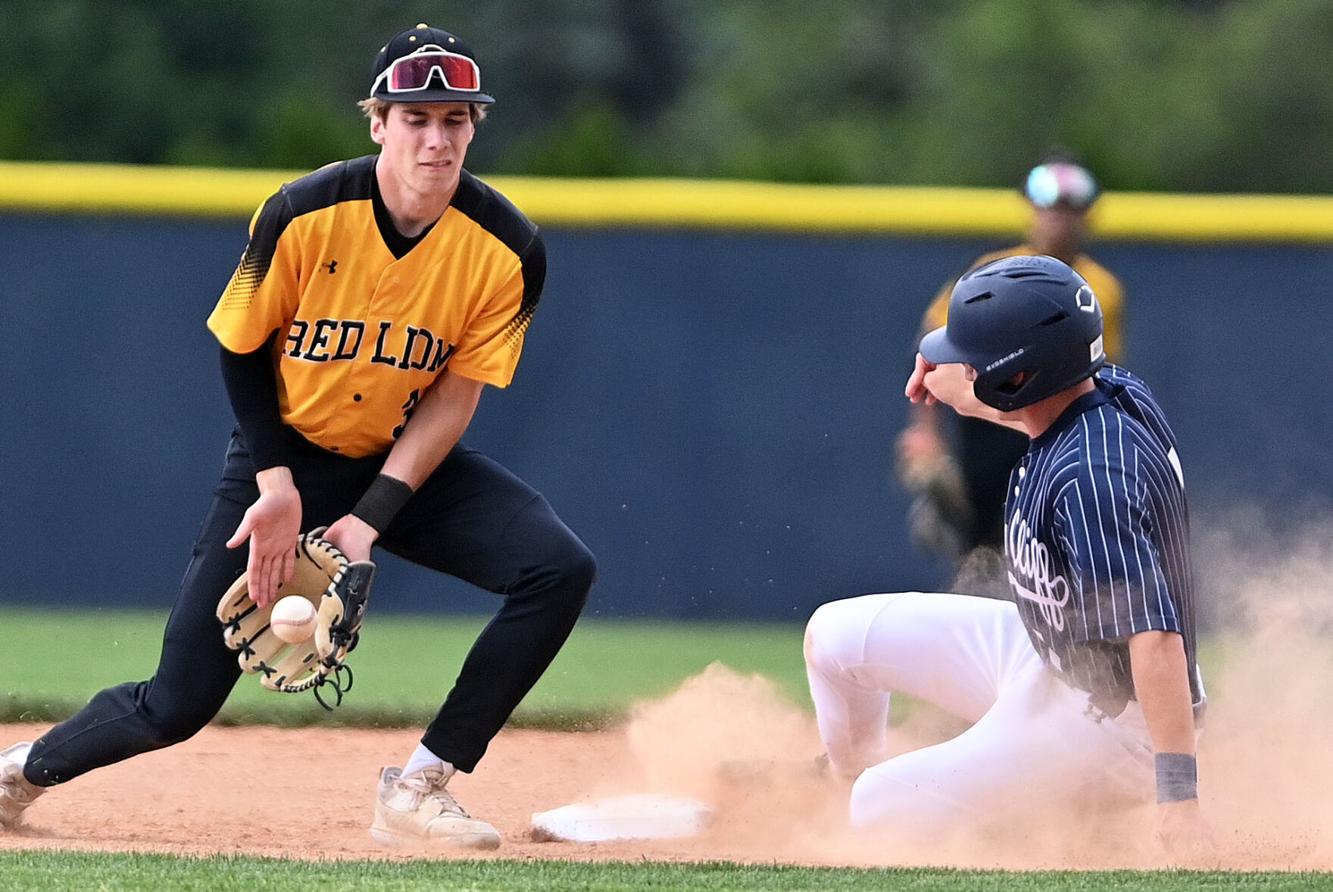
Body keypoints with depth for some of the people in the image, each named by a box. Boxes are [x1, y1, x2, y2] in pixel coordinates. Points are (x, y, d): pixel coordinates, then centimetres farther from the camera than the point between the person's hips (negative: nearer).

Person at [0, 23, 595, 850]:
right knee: (178, 705, -5)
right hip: (290, 456, -2)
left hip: (410, 464, 2)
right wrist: (276, 485, -16)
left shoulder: (508, 248, -17)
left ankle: (420, 787, -16)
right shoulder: (303, 216, -20)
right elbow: (242, 354, -7)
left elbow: (454, 398, -12)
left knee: (562, 569, -23)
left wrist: (372, 517, -20)